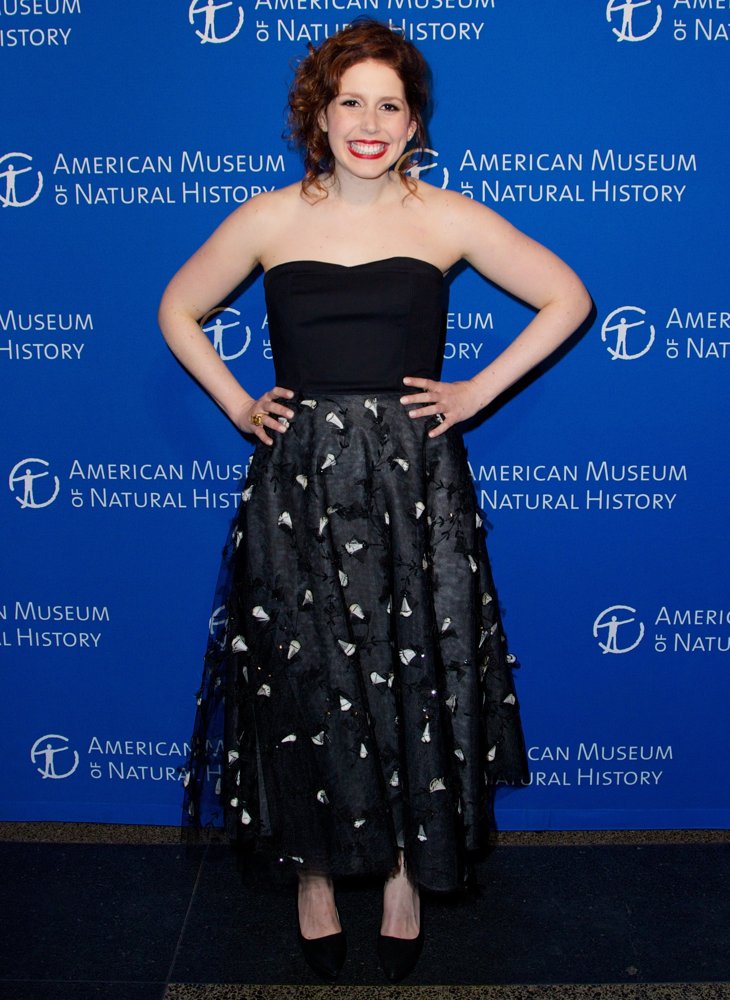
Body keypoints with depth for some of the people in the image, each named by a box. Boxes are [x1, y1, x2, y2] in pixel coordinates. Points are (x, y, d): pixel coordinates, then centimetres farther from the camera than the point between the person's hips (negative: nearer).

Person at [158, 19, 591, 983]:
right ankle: (315, 869, 31)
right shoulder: (268, 218, 3)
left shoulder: (447, 218, 1)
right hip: (299, 482, 1)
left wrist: (478, 392, -1)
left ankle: (407, 867, 32)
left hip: (415, 482, 0)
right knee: (304, 682, 8)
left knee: (414, 678, 8)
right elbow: (178, 309, 15)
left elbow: (567, 298, 5)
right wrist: (236, 405, 4)